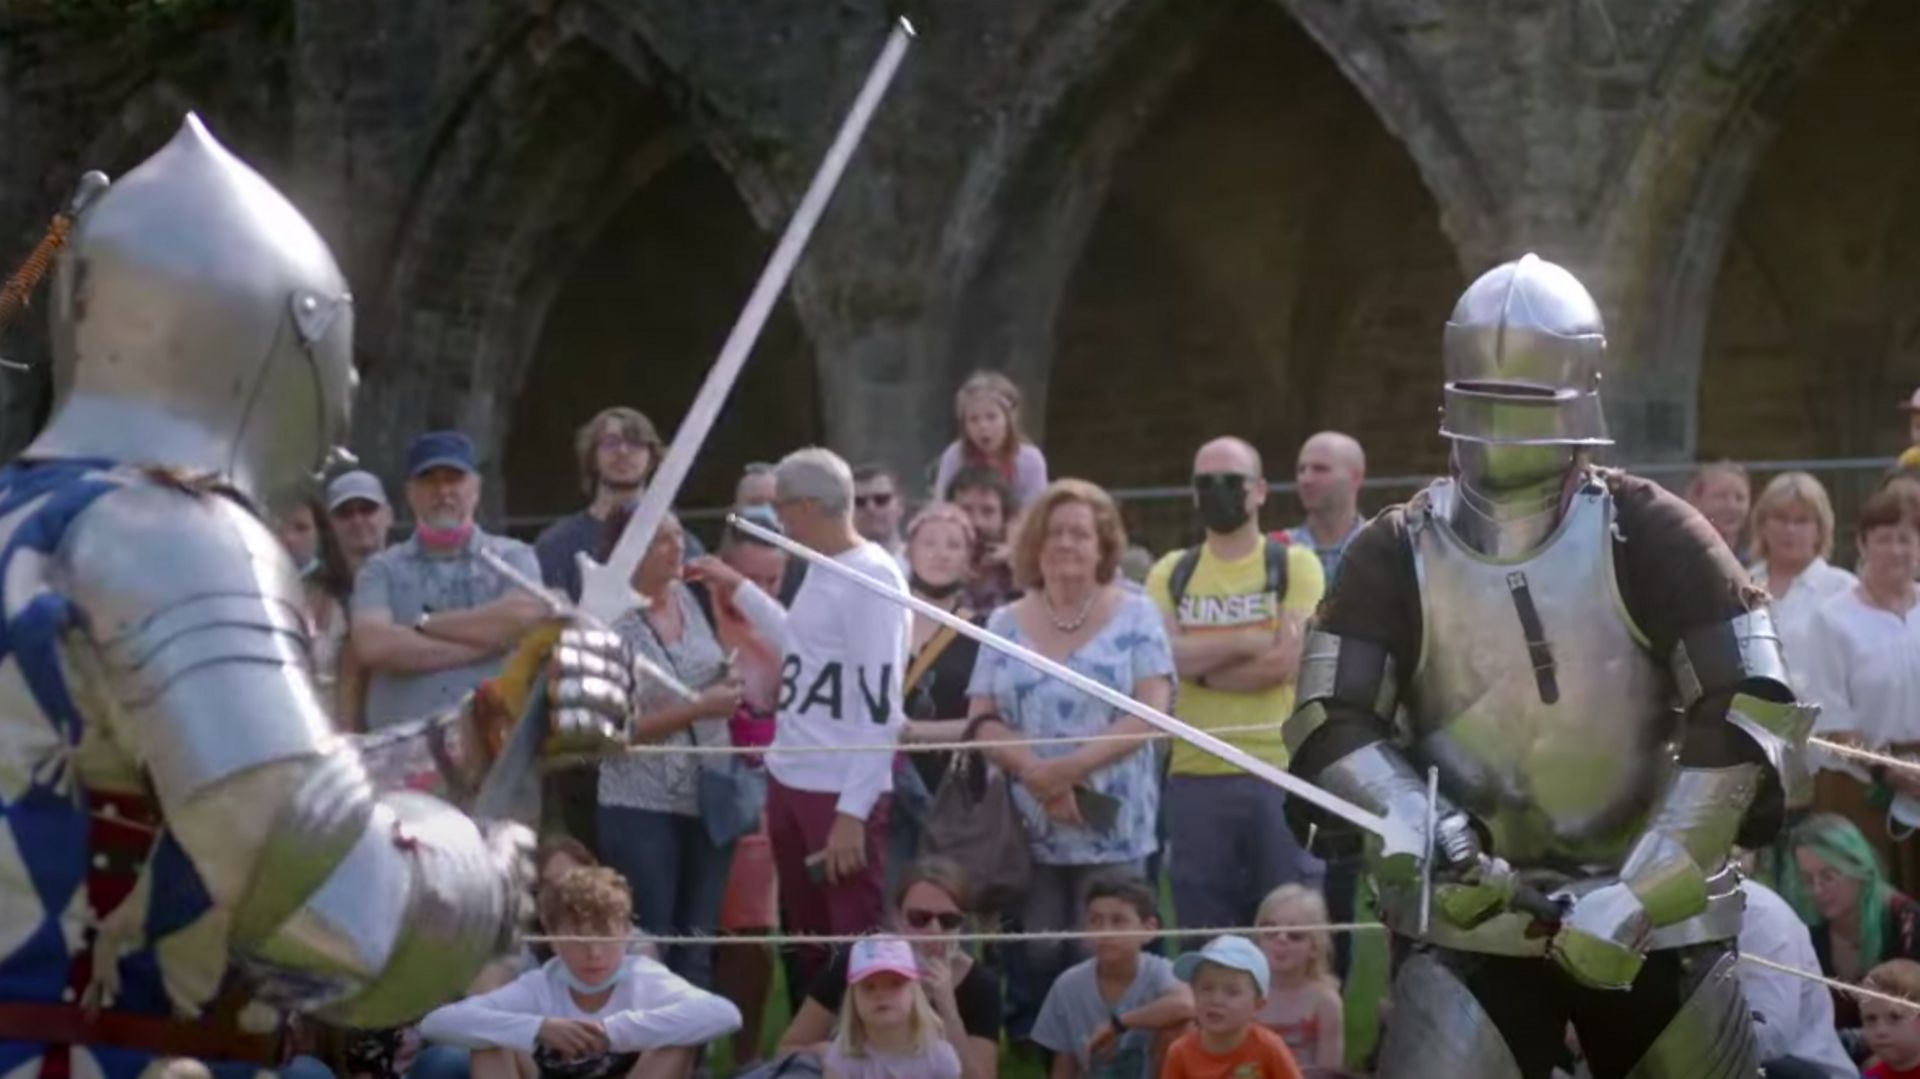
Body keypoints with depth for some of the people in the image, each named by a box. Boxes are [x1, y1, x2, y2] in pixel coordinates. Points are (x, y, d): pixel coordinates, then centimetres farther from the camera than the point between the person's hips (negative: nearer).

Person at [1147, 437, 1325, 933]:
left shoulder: (1293, 565, 4)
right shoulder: (1170, 573, 12)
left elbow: (1287, 660, -9)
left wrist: (1199, 663, -6)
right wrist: (1247, 641, -10)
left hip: (1279, 768, -3)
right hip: (1195, 775, 3)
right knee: (1204, 937, 6)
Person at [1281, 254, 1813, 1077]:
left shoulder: (1651, 538, -8)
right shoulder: (1400, 554, -2)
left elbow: (1747, 718, -13)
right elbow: (1329, 723, -6)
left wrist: (1636, 901, -20)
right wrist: (1422, 842, -26)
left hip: (1655, 918, 0)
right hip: (1472, 923, 0)